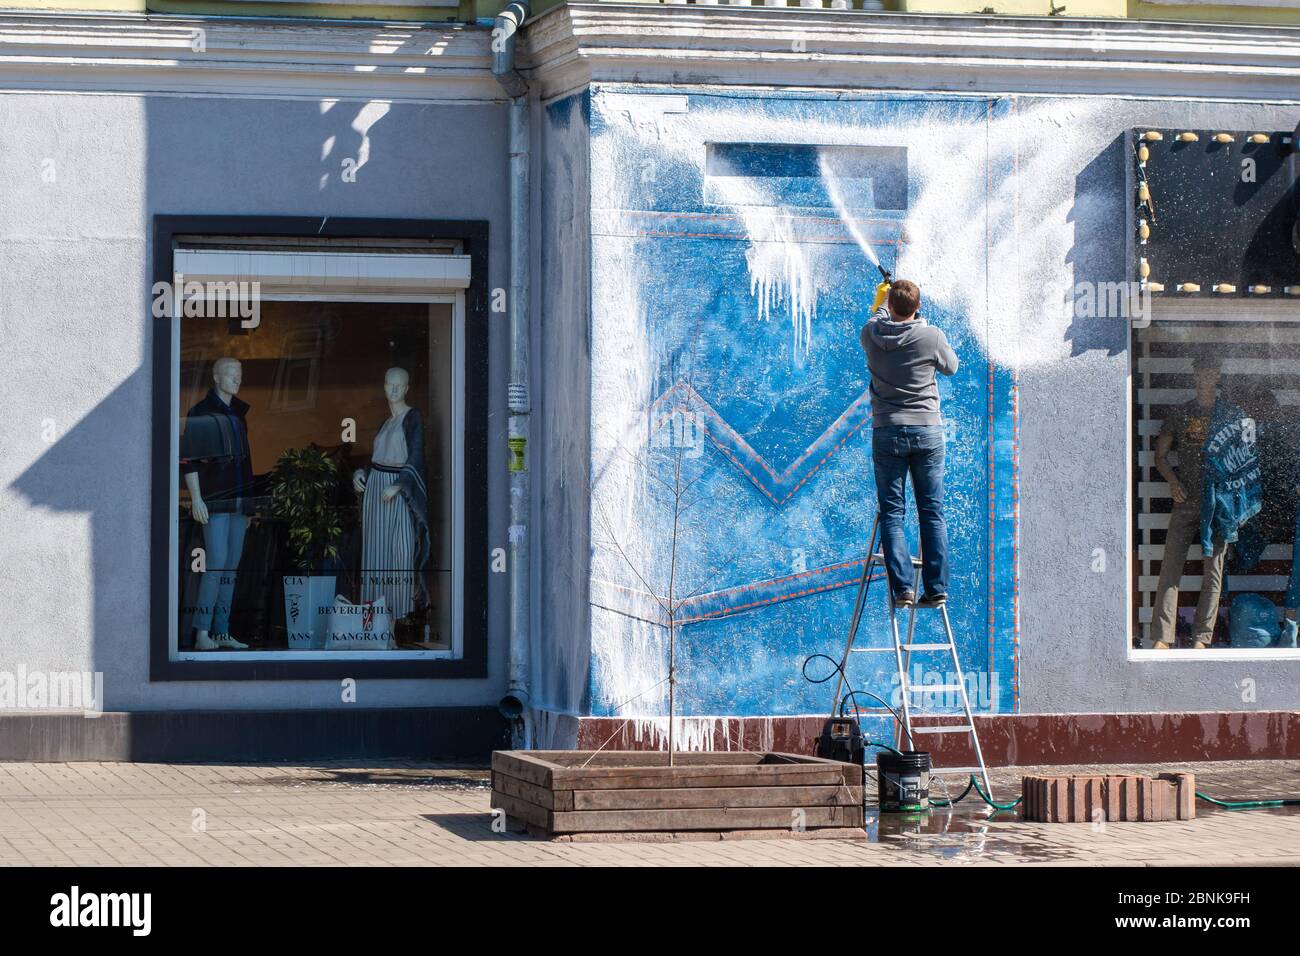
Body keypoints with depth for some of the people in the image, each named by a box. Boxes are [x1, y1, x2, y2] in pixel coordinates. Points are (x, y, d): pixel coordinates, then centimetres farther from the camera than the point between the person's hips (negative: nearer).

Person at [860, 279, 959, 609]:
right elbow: (951, 367, 13)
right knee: (932, 513, 5)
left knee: (892, 513, 2)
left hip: (887, 433, 0)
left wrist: (885, 303, 42)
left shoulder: (871, 335, -3)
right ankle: (936, 588, 2)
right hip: (927, 431, 0)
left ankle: (902, 588, -10)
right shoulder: (932, 336, -7)